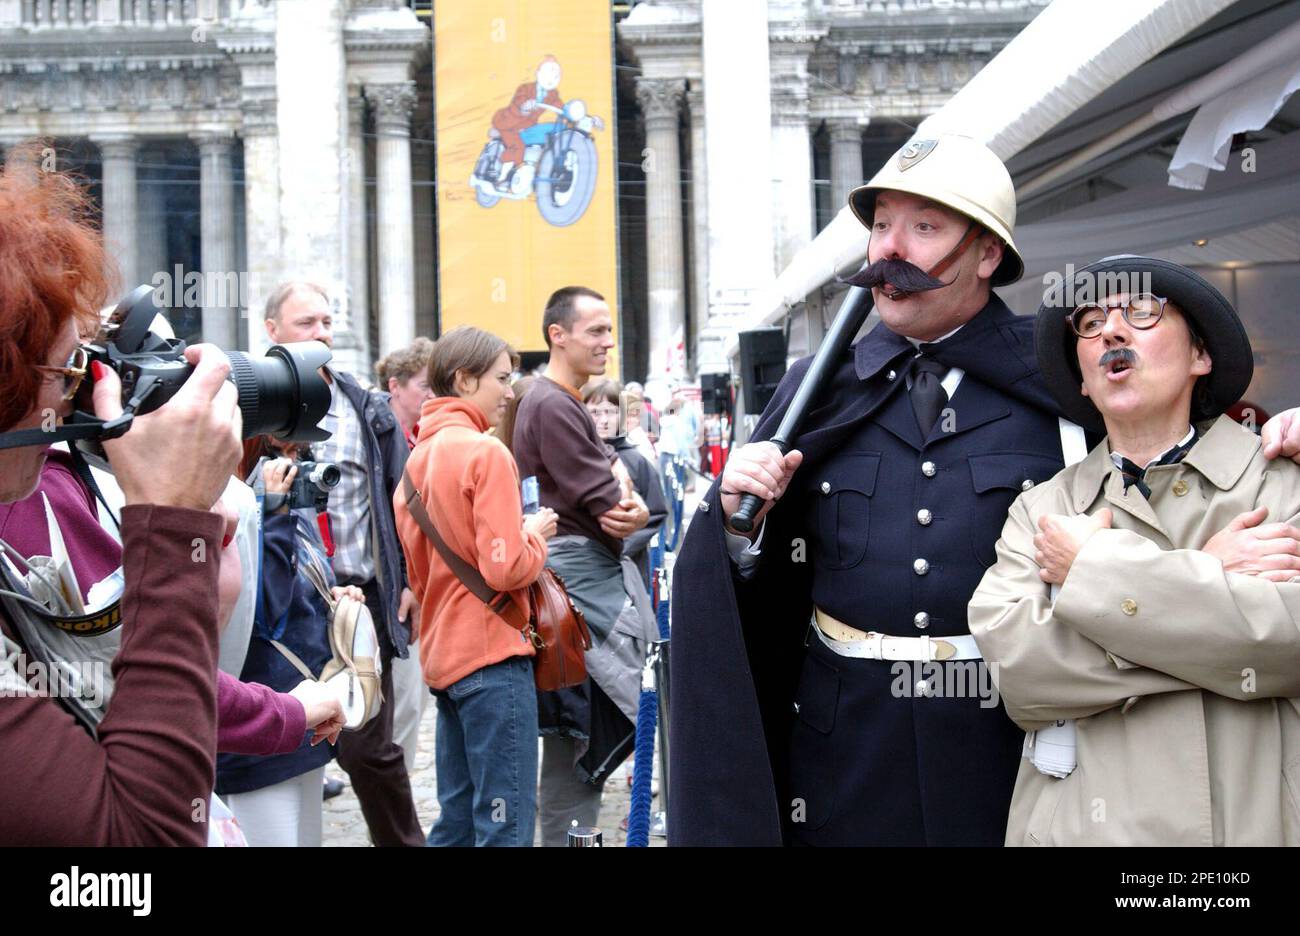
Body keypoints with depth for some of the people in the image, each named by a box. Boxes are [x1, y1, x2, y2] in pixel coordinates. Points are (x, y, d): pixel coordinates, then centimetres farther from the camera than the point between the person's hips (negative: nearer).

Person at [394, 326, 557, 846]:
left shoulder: (421, 456, 11)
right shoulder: (486, 452, -13)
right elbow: (506, 568, -20)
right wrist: (537, 534, -1)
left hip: (442, 655, 9)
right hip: (493, 652, -8)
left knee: (456, 819, 16)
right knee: (507, 822, -2)